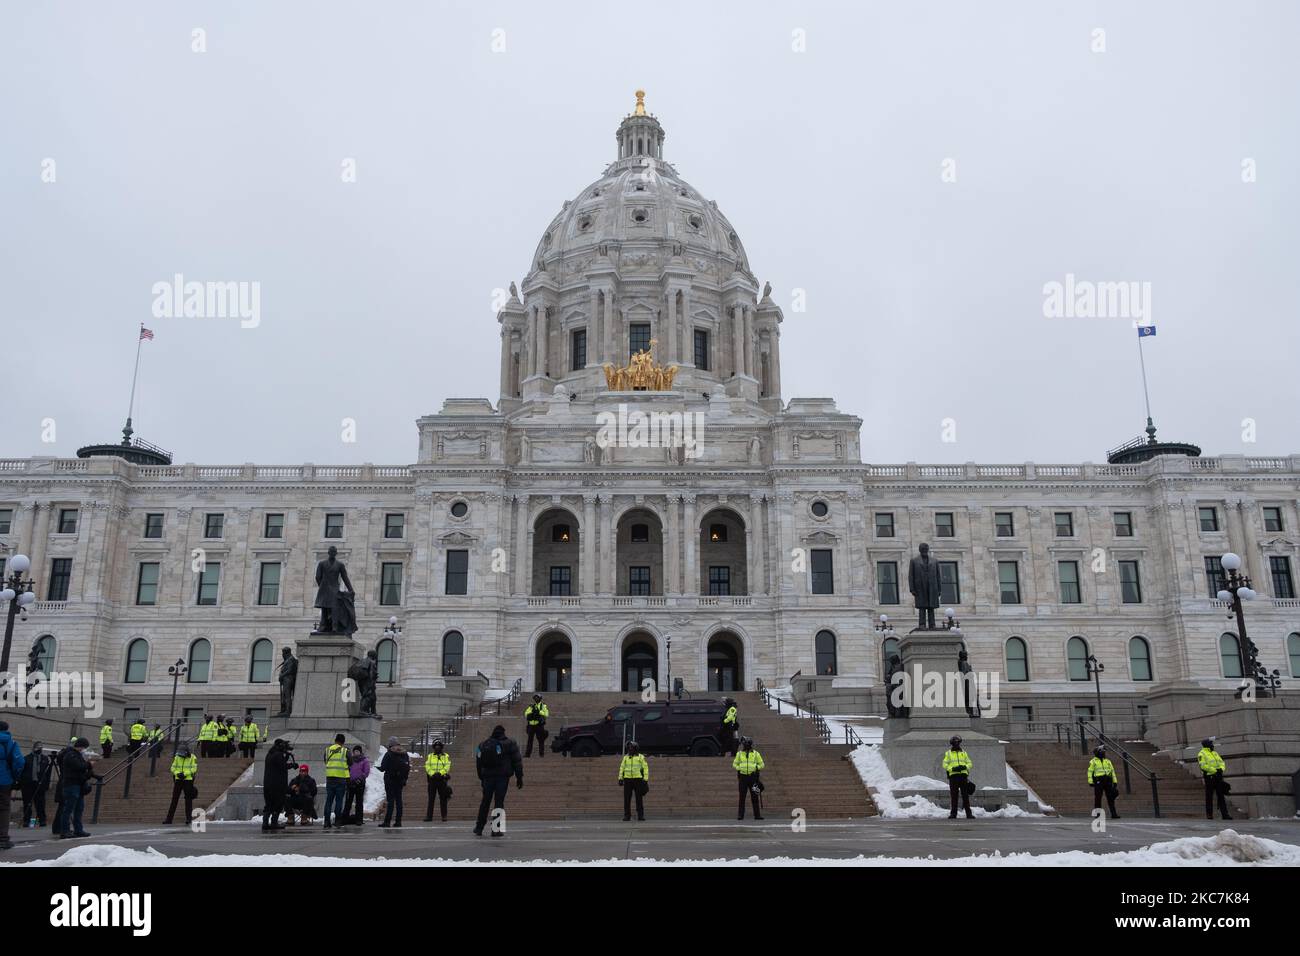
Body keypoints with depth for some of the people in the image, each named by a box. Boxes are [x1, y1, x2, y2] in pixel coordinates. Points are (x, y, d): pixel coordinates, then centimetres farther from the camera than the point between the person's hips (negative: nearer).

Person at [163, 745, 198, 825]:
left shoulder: (193, 758, -5)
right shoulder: (177, 757, 5)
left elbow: (194, 769, -11)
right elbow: (173, 768, 3)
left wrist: (184, 774, -22)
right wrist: (178, 773, -16)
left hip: (188, 780, -3)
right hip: (178, 780, 3)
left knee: (188, 799, 0)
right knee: (174, 799, 5)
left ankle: (189, 817, 6)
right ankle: (169, 818, 9)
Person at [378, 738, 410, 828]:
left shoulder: (389, 754, -11)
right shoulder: (405, 754, 8)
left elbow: (383, 767, -13)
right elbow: (408, 768, 11)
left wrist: (380, 768, 10)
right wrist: (404, 780, 16)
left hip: (390, 780, -5)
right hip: (400, 780, 5)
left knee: (391, 800, -5)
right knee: (398, 799, 9)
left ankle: (387, 821, -7)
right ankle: (398, 821, 9)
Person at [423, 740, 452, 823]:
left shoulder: (446, 756, 8)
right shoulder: (429, 756, 12)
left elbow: (447, 767, -3)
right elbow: (427, 767, 1)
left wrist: (440, 773, -18)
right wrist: (433, 774, -15)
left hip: (442, 779, -1)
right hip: (432, 779, 1)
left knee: (443, 799, 0)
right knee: (431, 799, 1)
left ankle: (444, 817, 5)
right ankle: (429, 816, 4)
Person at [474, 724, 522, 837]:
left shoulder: (483, 745, 11)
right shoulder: (510, 744, 1)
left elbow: (478, 764, 13)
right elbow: (517, 762, -1)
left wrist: (481, 778, 19)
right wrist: (519, 778, 3)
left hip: (487, 777, 3)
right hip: (503, 777, -3)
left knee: (485, 802, 13)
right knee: (499, 802, 1)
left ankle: (479, 828, 16)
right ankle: (496, 829, -2)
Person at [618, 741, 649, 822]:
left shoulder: (641, 757, 0)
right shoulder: (625, 757, 9)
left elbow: (645, 768, -1)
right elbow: (622, 768, 9)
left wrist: (646, 780, -9)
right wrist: (620, 779, 1)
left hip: (638, 779, -2)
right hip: (628, 780, 2)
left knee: (639, 798, -4)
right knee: (627, 798, -1)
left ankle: (640, 815, 1)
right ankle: (627, 816, 4)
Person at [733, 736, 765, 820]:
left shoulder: (756, 754, 2)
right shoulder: (739, 754, 5)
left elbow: (761, 764, 7)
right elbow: (734, 764, 12)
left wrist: (756, 768, -10)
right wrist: (739, 768, -6)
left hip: (753, 777, -1)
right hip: (743, 777, 1)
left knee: (754, 797, 1)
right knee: (742, 797, 0)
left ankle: (757, 815, 6)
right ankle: (740, 815, 3)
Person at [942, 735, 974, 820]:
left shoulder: (964, 753, 18)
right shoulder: (948, 753, 11)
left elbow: (969, 763, 11)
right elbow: (945, 764, 2)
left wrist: (965, 766, -11)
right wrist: (952, 768, -16)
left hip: (963, 775, 1)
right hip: (953, 775, -1)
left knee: (965, 795, -3)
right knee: (954, 796, -1)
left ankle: (969, 813, -3)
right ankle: (953, 813, 2)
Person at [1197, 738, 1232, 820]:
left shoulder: (1214, 753, 18)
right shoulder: (1202, 754, -6)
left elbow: (1221, 762, 14)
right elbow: (1203, 765, -17)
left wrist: (1221, 769, -8)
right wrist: (1215, 770, -19)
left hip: (1218, 777, 6)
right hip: (1209, 777, -6)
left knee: (1221, 796, 3)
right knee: (1209, 797, -1)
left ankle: (1225, 814, 2)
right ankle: (1209, 815, 5)